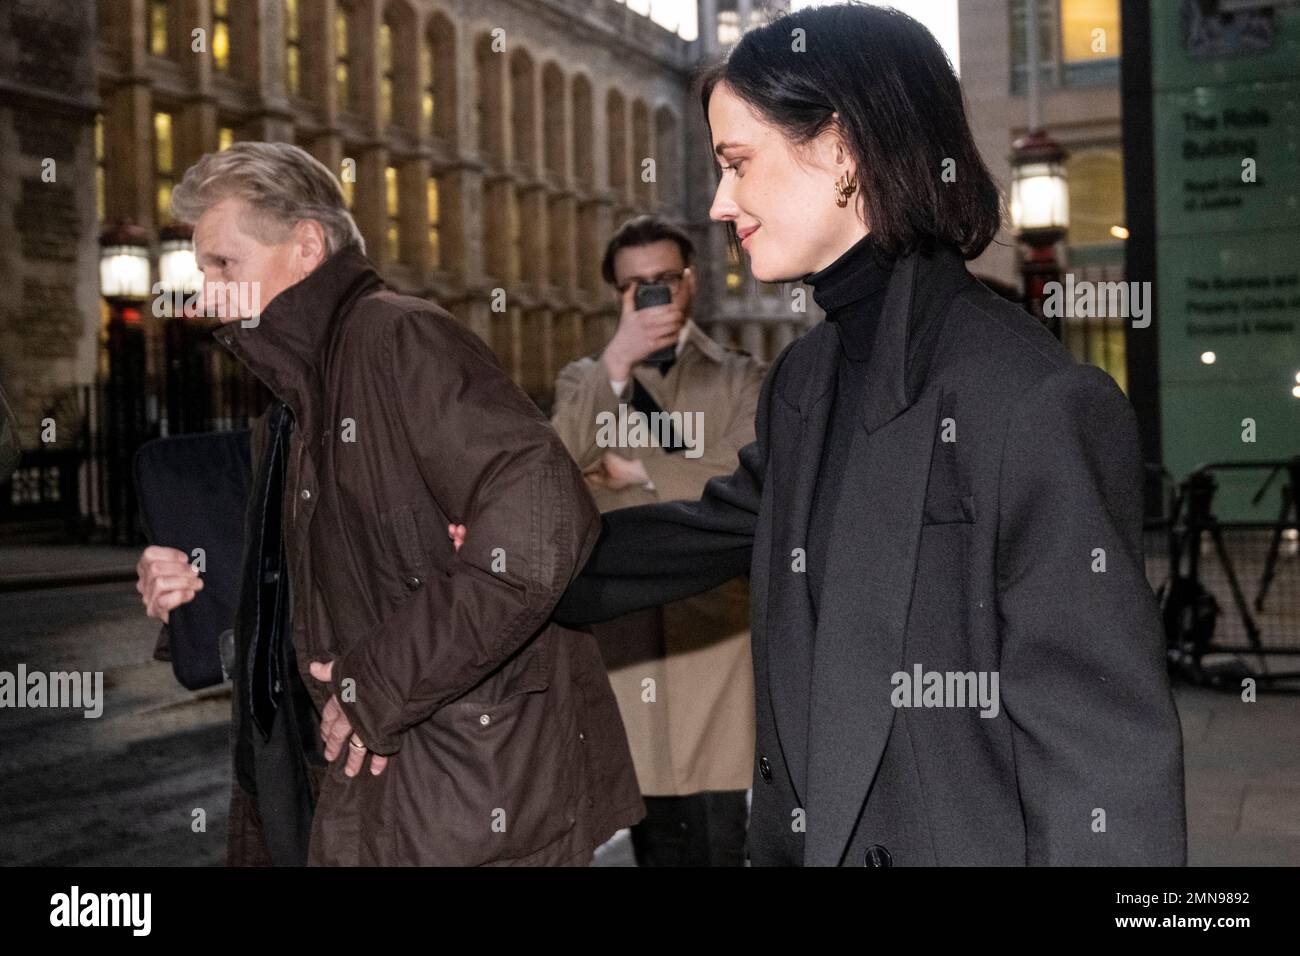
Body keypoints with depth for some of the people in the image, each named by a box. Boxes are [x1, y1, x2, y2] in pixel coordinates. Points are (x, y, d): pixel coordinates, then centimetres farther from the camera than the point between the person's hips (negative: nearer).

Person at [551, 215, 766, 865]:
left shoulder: (739, 379, 9)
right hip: (624, 628, 1)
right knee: (657, 835, 7)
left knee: (720, 833, -3)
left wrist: (637, 471, -5)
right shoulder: (584, 382, 14)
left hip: (712, 625, -1)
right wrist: (616, 362, -13)